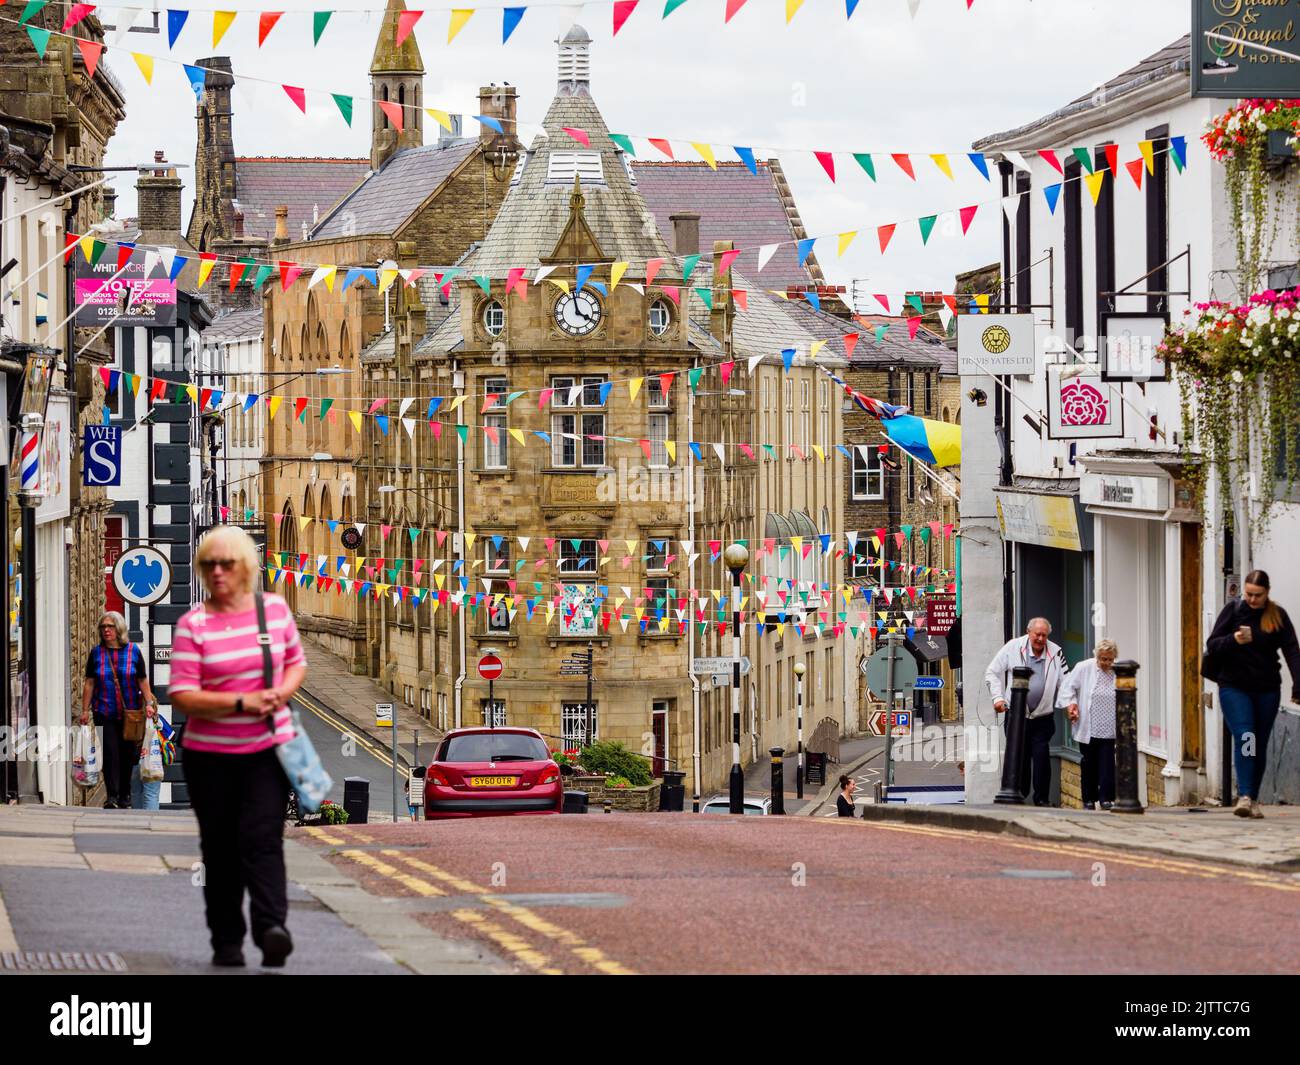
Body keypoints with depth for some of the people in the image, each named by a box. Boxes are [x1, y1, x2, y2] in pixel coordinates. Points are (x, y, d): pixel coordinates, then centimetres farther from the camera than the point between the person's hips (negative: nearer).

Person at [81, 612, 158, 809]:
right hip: (105, 713, -1)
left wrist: (149, 703, -2)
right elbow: (89, 683, 7)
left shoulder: (133, 651, 3)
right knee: (110, 753, -10)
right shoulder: (96, 652, 5)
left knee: (128, 754, 6)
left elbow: (142, 681, 8)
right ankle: (112, 797, -13)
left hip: (130, 712, 1)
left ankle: (125, 796, 19)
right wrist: (85, 710, 4)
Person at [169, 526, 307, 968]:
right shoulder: (193, 625, -5)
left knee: (261, 839, -14)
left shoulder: (275, 608, 5)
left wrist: (282, 692, -5)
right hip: (210, 754, 0)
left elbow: (296, 662, 18)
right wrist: (242, 703, -21)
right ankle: (226, 941, 15)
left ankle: (271, 927, -25)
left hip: (268, 749, 0)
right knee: (220, 848, 6)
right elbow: (182, 695, -11)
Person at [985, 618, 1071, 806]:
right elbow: (992, 673, 6)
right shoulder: (1012, 648, 0)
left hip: (1043, 717, 0)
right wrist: (998, 697, -4)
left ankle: (1042, 798, -2)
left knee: (1041, 757, -8)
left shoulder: (1055, 653, 2)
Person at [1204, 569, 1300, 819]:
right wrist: (1234, 640, -22)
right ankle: (1244, 796, -24)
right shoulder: (1233, 610, 0)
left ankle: (1253, 800, 17)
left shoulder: (1278, 616, 2)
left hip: (1267, 690, 2)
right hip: (1234, 688, -2)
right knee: (1245, 738, -17)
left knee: (1260, 745, 7)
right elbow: (1212, 646, -1)